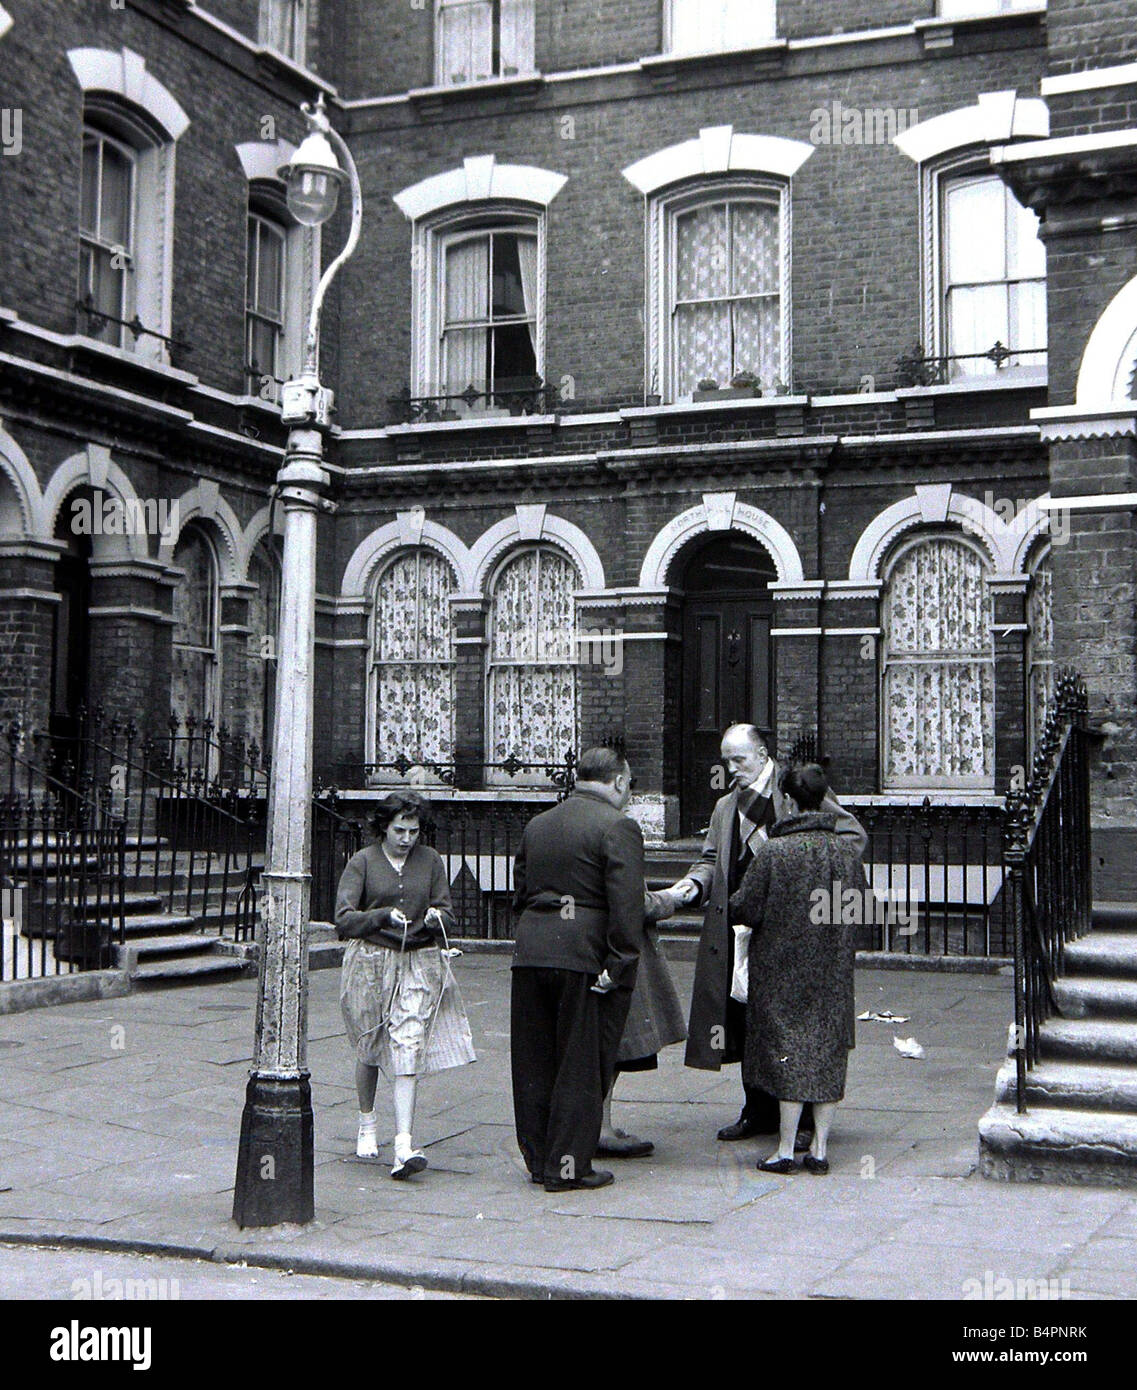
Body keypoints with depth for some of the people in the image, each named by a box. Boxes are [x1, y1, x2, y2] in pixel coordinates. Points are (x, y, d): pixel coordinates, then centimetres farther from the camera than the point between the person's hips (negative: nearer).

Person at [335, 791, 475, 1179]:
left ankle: (404, 1146, -17)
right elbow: (344, 918, -8)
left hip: (419, 963, 0)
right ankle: (367, 1125, 37)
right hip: (370, 962, 0)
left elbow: (447, 913, 7)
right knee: (369, 1049, 11)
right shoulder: (362, 862, -1)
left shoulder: (431, 860, 6)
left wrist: (435, 918, -16)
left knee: (409, 1049, -12)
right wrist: (384, 916, -24)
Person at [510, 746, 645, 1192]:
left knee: (534, 1061, 13)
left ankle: (538, 1159, 22)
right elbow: (626, 905, -15)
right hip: (584, 956, -6)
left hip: (530, 954, 6)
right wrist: (618, 966, -13)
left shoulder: (536, 825, 16)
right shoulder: (617, 826, -7)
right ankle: (568, 1165, 8)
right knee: (581, 1065, 3)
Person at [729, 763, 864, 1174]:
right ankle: (819, 1148, 14)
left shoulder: (773, 851, -15)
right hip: (834, 971, 4)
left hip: (783, 968, -4)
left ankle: (785, 1149, 6)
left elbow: (745, 910, -10)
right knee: (828, 1052, 10)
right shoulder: (847, 849, -1)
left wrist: (732, 904, 11)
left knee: (788, 1052, 2)